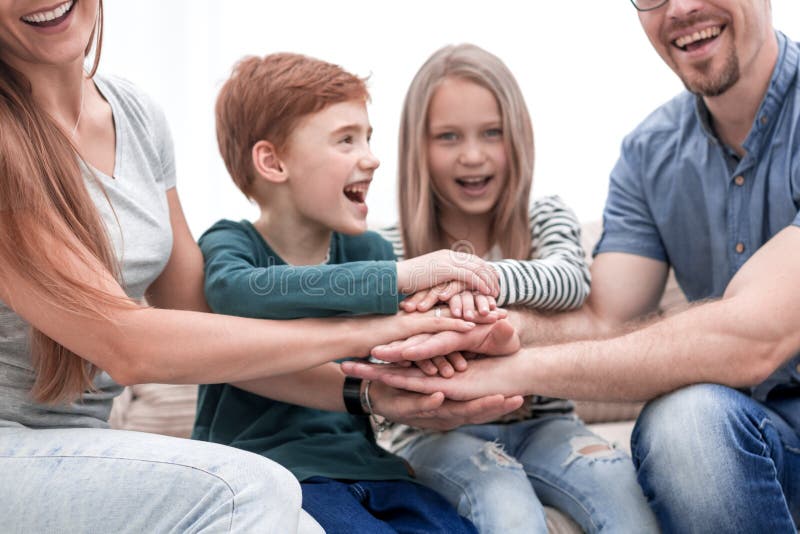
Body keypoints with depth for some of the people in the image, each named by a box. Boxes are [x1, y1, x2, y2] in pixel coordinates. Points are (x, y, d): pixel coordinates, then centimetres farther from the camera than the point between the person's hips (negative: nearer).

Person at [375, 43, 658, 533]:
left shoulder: (548, 219, 4)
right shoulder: (390, 252, 0)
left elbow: (572, 280, -19)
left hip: (540, 423, 2)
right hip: (438, 433, -1)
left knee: (620, 484, -28)